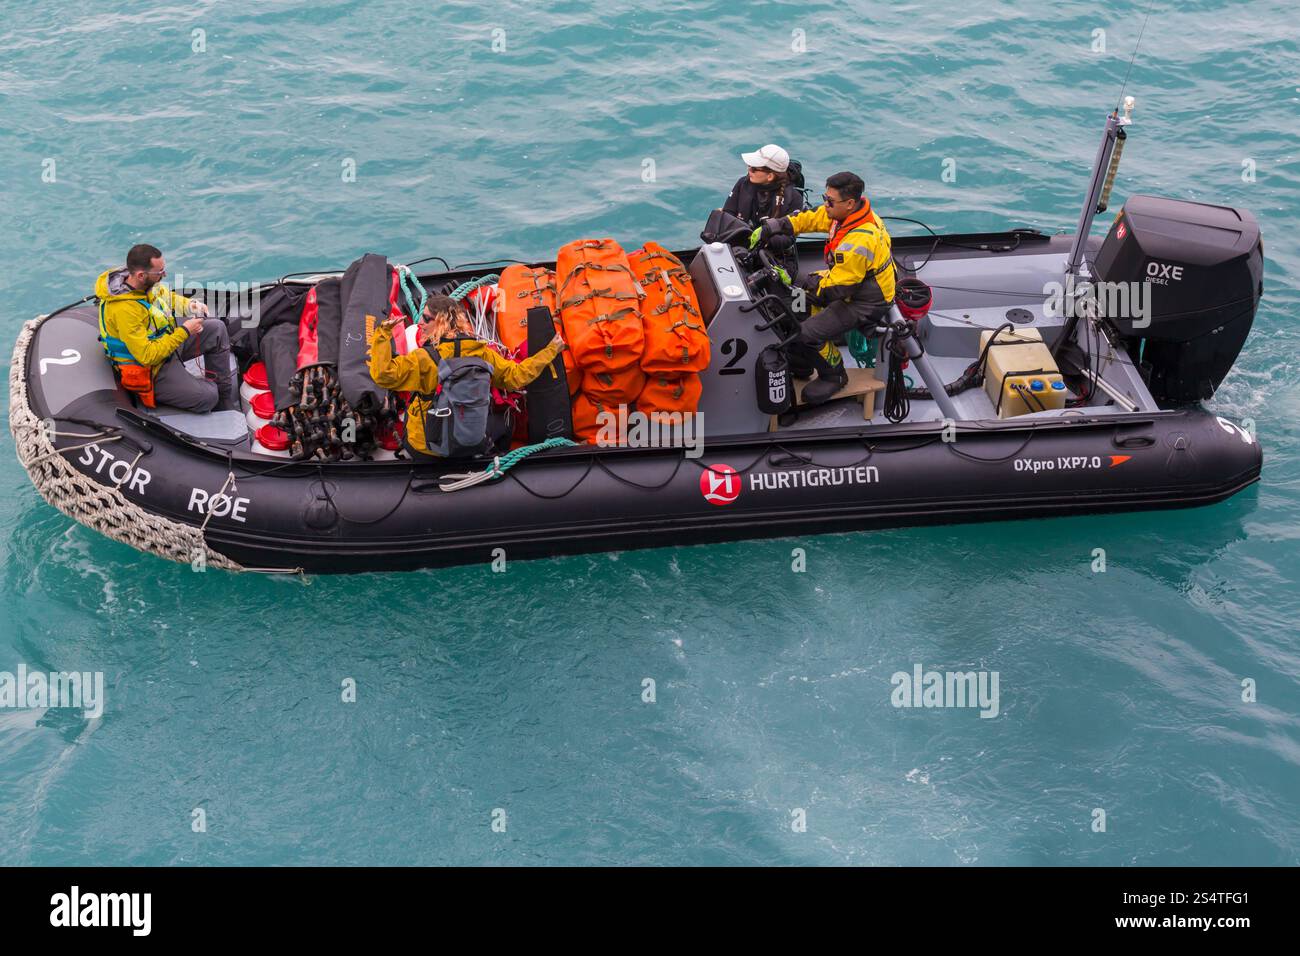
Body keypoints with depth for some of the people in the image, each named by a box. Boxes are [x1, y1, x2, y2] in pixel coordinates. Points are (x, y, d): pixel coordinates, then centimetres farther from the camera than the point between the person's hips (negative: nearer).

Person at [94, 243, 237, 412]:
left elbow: (167, 296, 15)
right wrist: (184, 332, -26)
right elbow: (147, 356, -32)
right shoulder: (124, 309, -34)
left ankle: (225, 392, 17)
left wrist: (190, 305, -6)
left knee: (217, 329, 8)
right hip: (150, 369, -9)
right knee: (207, 397, -21)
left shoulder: (145, 283, -9)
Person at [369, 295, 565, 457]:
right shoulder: (482, 353, -8)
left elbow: (383, 374, -32)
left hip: (426, 447, -3)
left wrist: (383, 333, -26)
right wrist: (549, 352, 9)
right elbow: (516, 376, -1)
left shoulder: (426, 358, -23)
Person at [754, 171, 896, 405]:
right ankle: (799, 359, 26)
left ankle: (834, 376, 9)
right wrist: (767, 229, -6)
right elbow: (808, 218, 1)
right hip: (852, 282, 10)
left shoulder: (859, 243, -35)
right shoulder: (850, 212, -7)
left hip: (866, 304, -10)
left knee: (807, 333, -19)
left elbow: (836, 287, -29)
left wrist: (798, 280, -19)